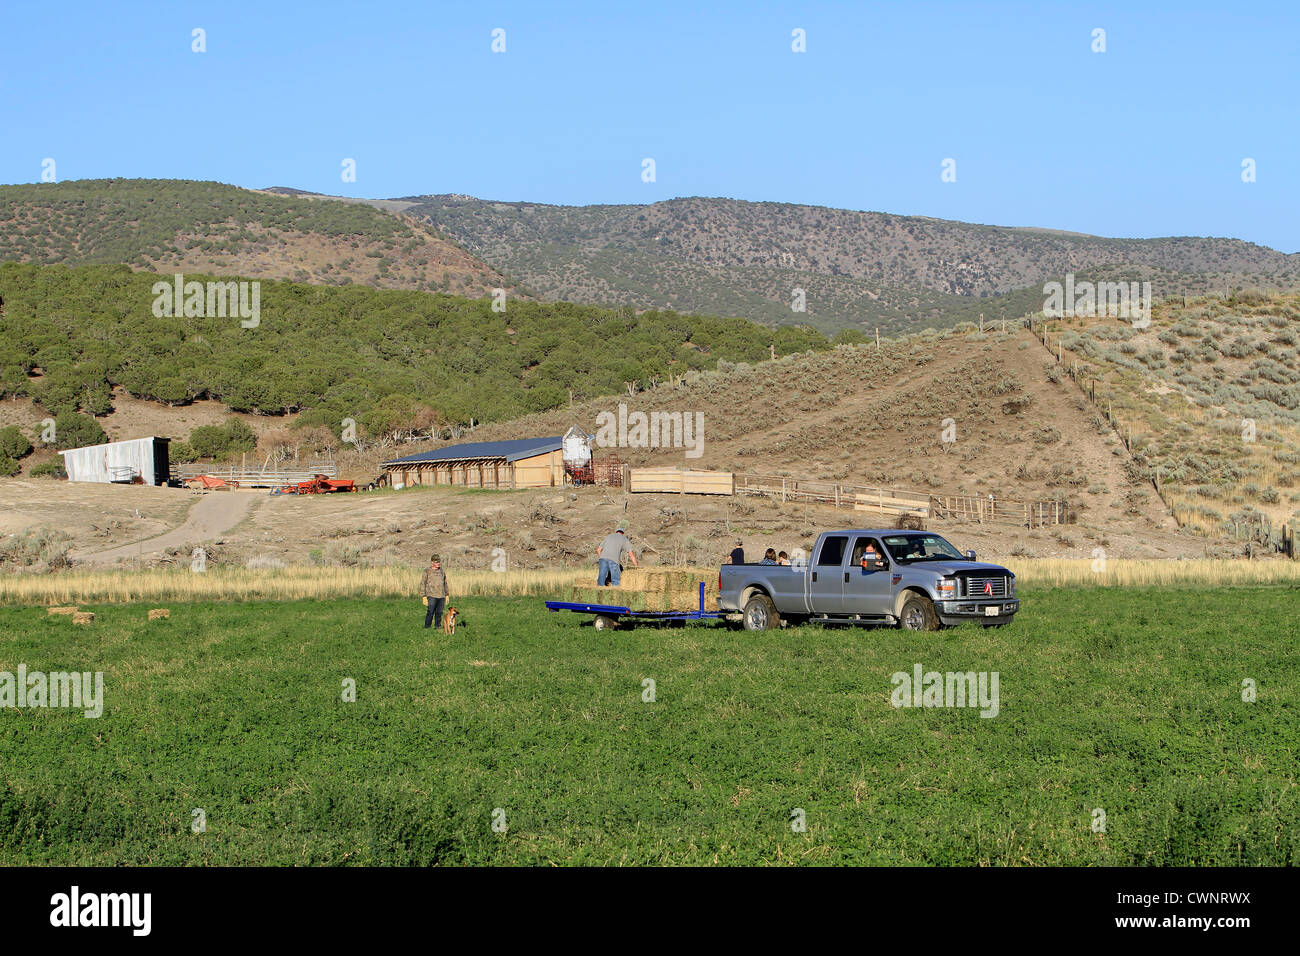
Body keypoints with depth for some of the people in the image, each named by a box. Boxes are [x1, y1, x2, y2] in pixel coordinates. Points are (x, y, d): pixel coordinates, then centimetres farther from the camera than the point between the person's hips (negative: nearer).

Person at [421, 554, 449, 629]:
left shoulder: (442, 571, 15)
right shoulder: (427, 571, 0)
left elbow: (445, 584, 23)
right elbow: (423, 584, -1)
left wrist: (446, 595, 19)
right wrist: (424, 596, -7)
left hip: (441, 596, 5)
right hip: (432, 595, -5)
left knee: (439, 613, 5)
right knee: (430, 612, -11)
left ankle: (438, 626, 13)